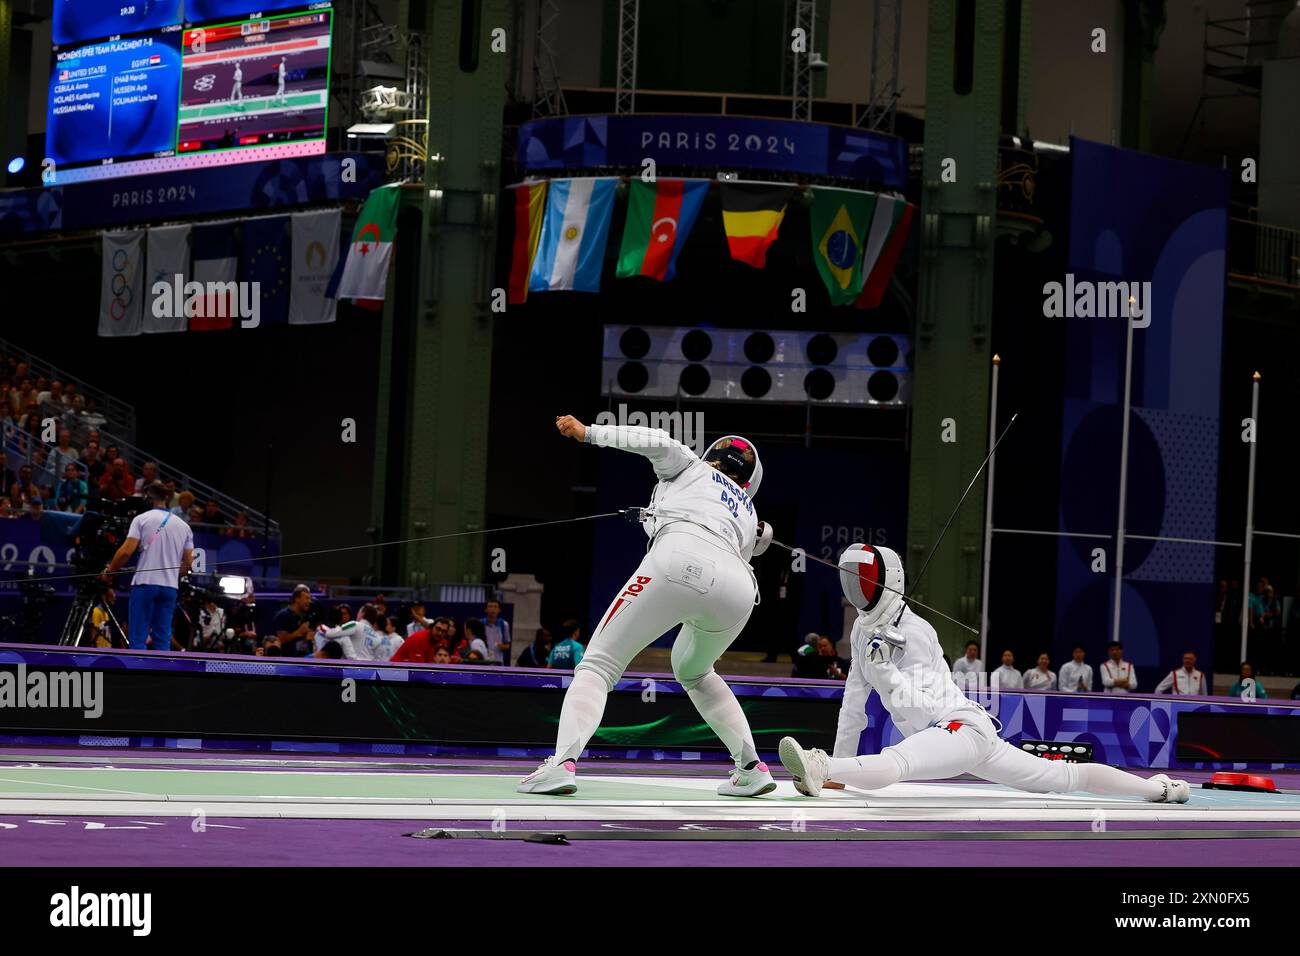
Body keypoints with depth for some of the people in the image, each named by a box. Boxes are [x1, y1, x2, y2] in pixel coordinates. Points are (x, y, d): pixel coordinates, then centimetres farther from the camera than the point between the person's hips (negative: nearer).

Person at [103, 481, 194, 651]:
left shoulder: (141, 519, -1)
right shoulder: (184, 526, 12)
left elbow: (126, 551, -9)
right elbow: (189, 563, 10)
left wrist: (109, 571, 5)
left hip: (144, 584, -4)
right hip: (170, 587, 4)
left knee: (138, 640, -3)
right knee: (163, 641, 5)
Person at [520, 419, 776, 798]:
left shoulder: (688, 466, 31)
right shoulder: (747, 513, 39)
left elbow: (657, 441, 11)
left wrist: (587, 432, 11)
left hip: (681, 561, -5)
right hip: (738, 590, 5)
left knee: (598, 665, 0)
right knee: (692, 672, 35)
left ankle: (562, 763, -24)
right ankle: (751, 767, 26)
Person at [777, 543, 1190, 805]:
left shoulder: (915, 632, -14)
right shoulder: (863, 630, 11)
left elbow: (922, 708, -19)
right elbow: (855, 700, 14)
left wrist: (885, 669, -31)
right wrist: (841, 760, 11)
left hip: (962, 727, -9)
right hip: (940, 737, 9)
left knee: (891, 766, -37)